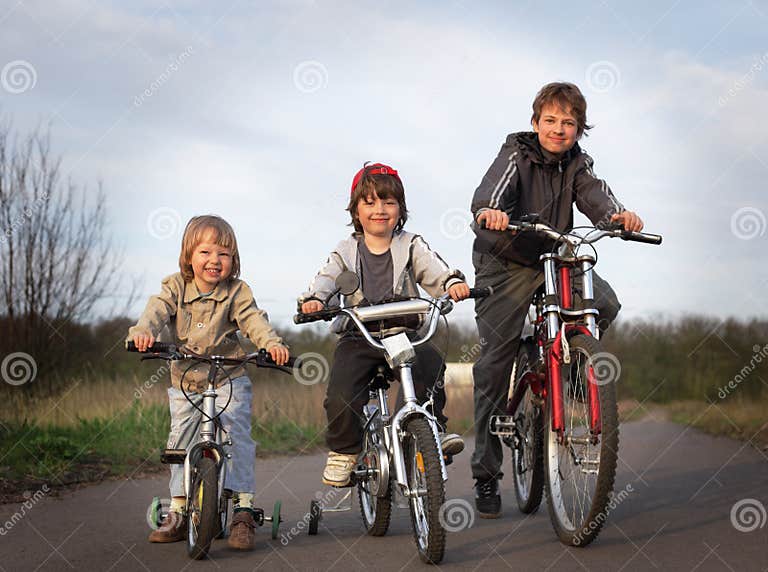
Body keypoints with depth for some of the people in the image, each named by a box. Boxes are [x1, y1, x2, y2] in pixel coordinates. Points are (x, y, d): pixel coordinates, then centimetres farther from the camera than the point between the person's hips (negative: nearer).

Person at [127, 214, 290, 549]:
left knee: (236, 437, -15)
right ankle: (179, 512, 16)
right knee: (180, 442, 4)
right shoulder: (175, 287, -5)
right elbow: (157, 309, -21)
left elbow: (253, 320, -20)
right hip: (185, 383, 2)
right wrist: (143, 331, -43)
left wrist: (271, 343, -41)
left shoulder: (236, 292, -7)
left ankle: (243, 509, -12)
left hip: (229, 381, -2)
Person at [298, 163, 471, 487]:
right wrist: (313, 299, -25)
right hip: (358, 338, 0)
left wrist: (453, 283, -30)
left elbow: (434, 271, -7)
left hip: (404, 333, 0)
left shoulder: (411, 247, 8)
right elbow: (327, 278, -3)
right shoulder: (346, 252, 10)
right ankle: (343, 452, 5)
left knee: (431, 364, -30)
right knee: (341, 397, -20)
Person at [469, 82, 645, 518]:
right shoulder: (517, 155, -10)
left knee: (605, 303, -23)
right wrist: (488, 210, -54)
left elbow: (594, 195, -17)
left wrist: (616, 214, -41)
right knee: (495, 364, -5)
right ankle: (486, 475, 3)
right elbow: (496, 185, -31)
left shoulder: (577, 164, 2)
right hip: (506, 264, -4)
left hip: (554, 260, 4)